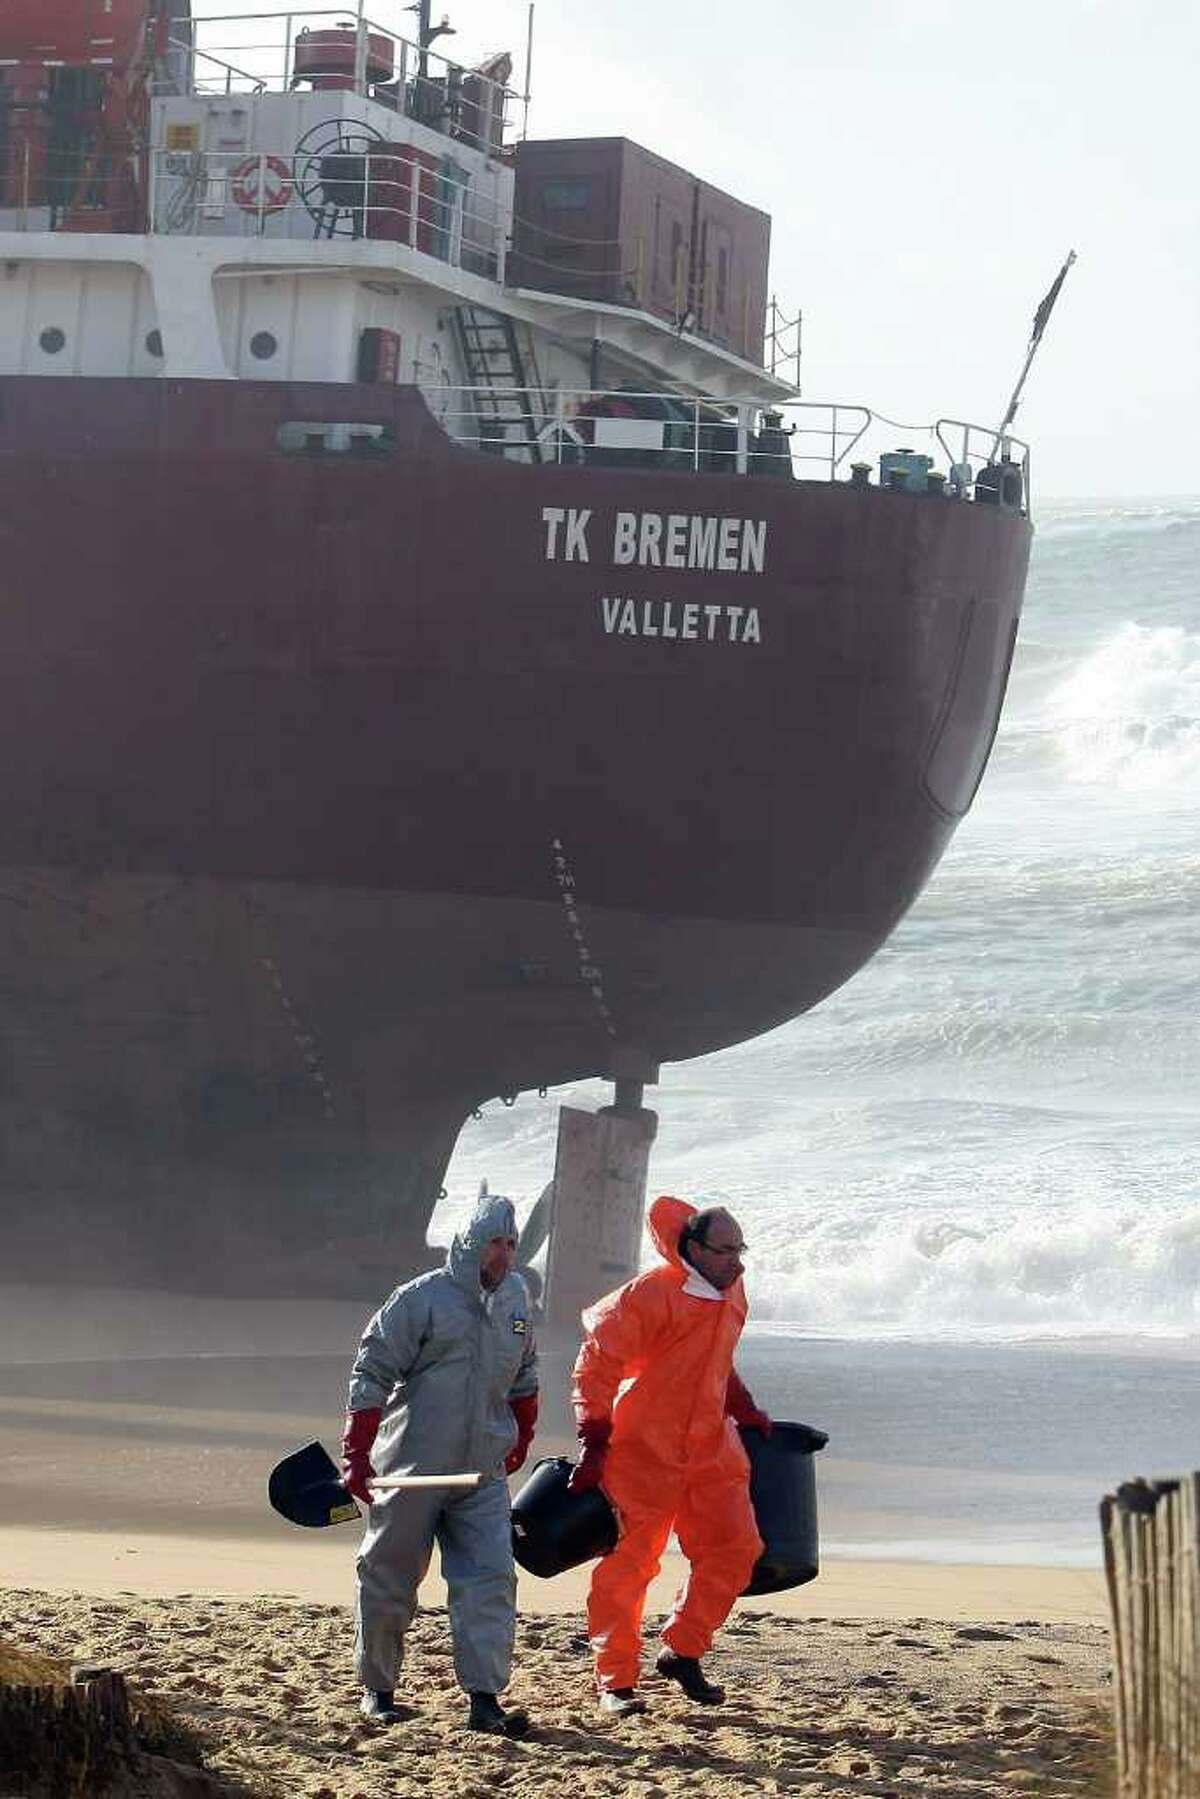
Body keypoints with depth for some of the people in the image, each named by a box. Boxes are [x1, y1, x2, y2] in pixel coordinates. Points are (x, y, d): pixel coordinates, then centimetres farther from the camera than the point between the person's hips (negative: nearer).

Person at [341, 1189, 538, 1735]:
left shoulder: (515, 1298, 8)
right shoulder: (421, 1299, -10)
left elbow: (524, 1374, 25)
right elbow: (371, 1374, -9)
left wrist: (521, 1437, 27)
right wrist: (356, 1455, -13)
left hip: (484, 1471, 4)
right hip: (411, 1469, -4)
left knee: (491, 1578, -8)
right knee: (390, 1579, 7)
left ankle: (485, 1699, -10)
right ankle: (377, 1689, 22)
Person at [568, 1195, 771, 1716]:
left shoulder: (731, 1292, 8)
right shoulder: (650, 1294, -17)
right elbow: (597, 1364, -15)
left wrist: (743, 1410, 20)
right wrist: (594, 1447, -17)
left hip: (710, 1448, 7)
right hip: (644, 1452, -7)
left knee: (735, 1548, 4)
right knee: (629, 1563, -2)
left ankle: (683, 1652, 19)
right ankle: (615, 1682, 6)